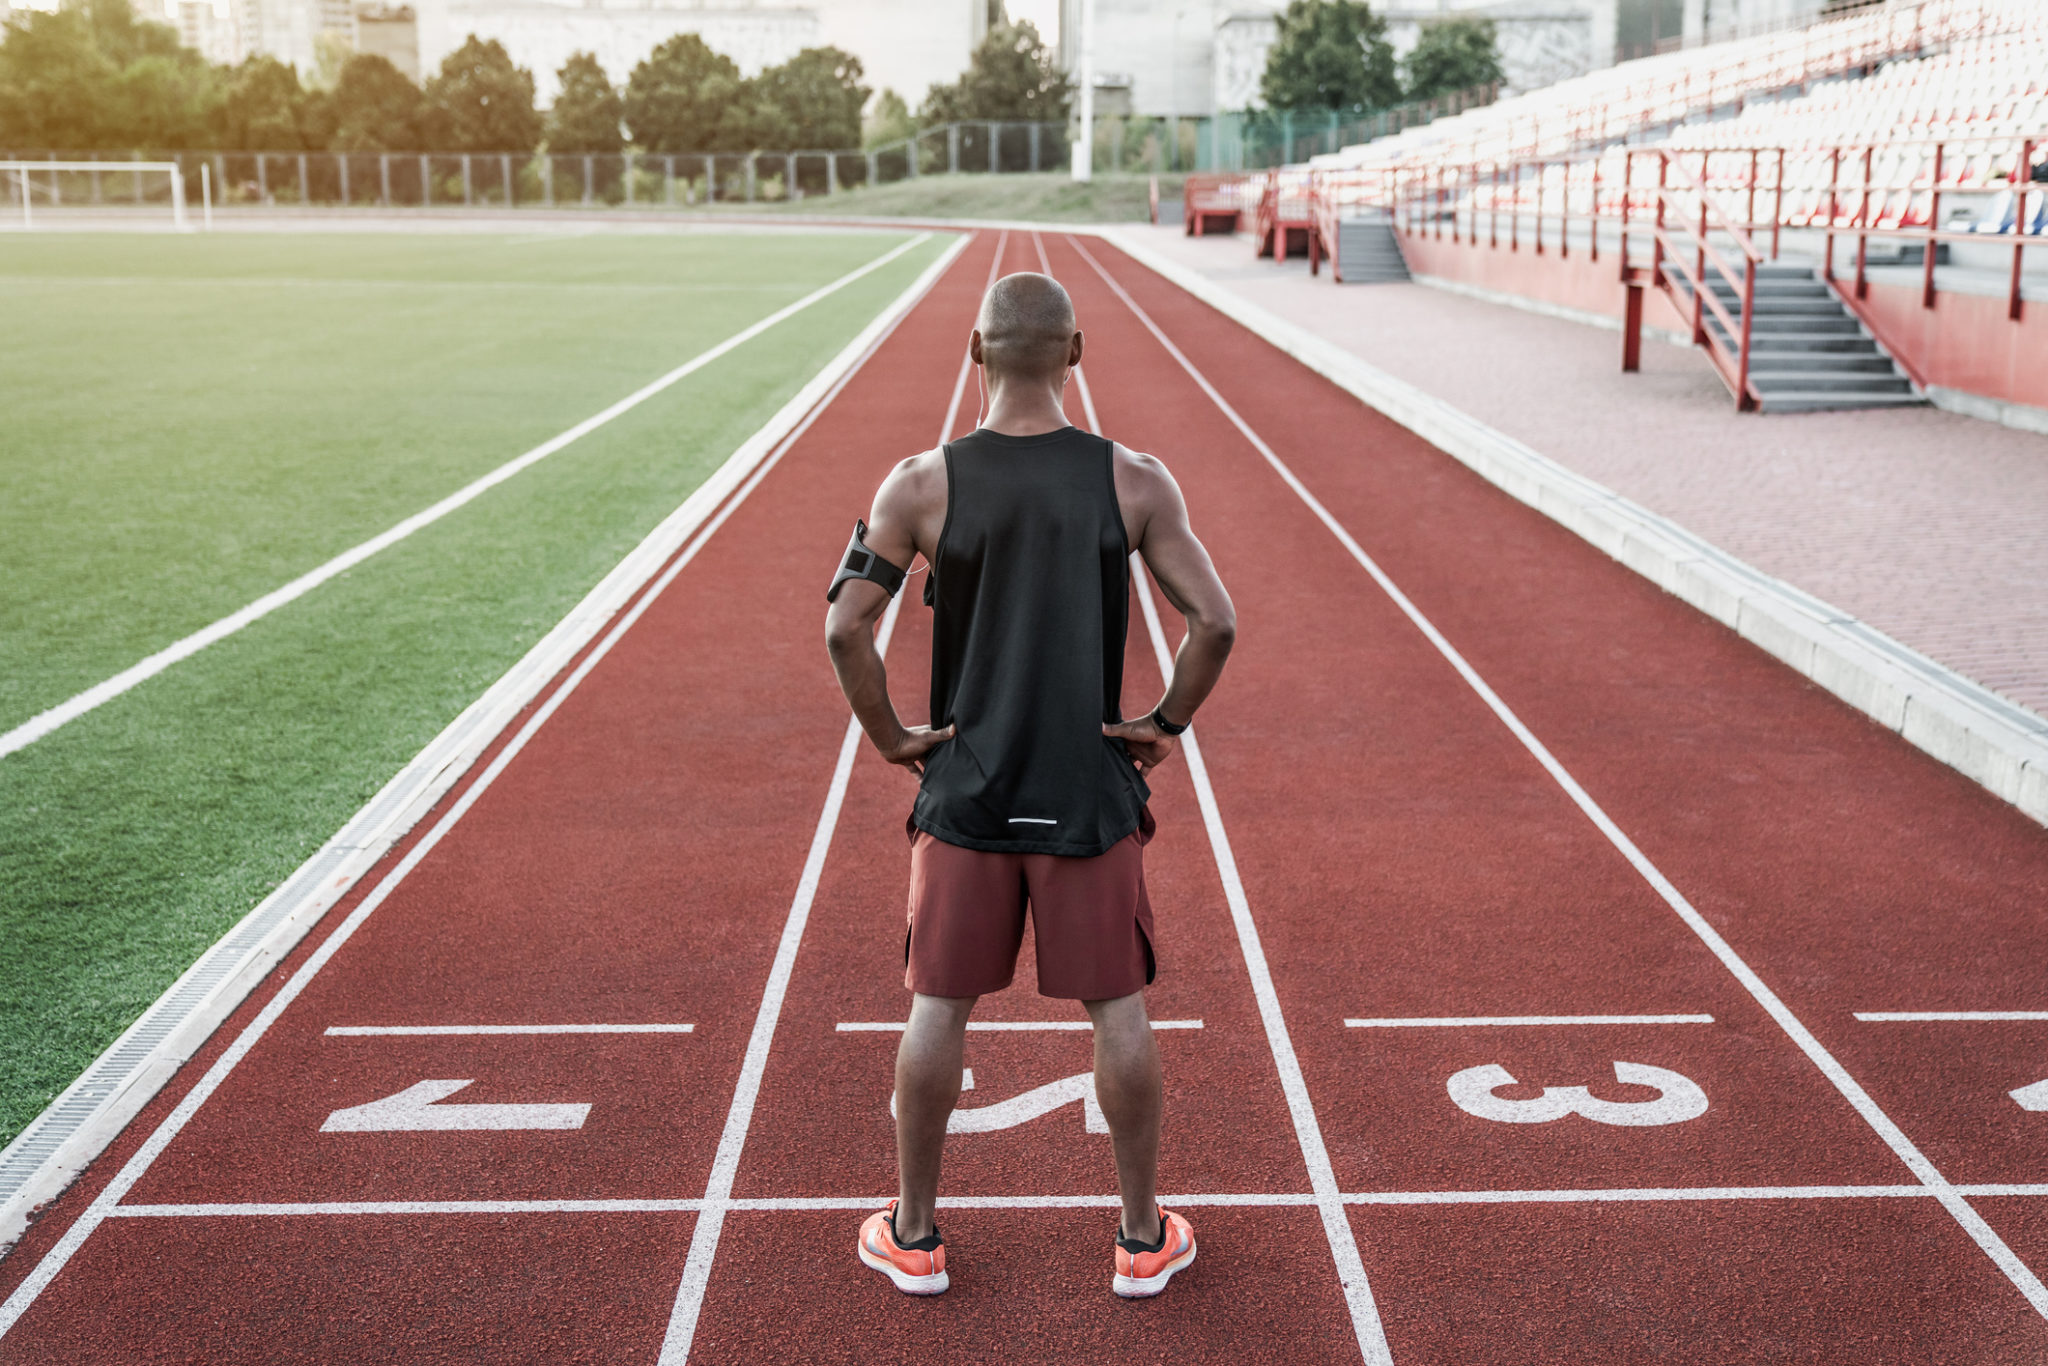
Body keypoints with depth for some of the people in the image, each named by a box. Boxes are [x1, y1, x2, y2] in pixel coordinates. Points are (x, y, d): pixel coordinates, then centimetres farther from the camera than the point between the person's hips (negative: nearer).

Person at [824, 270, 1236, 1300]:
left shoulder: (921, 485, -7)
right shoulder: (1133, 483, -6)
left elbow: (845, 630, -10)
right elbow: (1215, 622, -10)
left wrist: (889, 736, 2)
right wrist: (1167, 725, 3)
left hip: (965, 791, 0)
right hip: (1091, 794, 0)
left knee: (938, 1008, 12)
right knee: (1117, 1010, 11)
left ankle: (913, 1235, 25)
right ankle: (1143, 1236, 24)